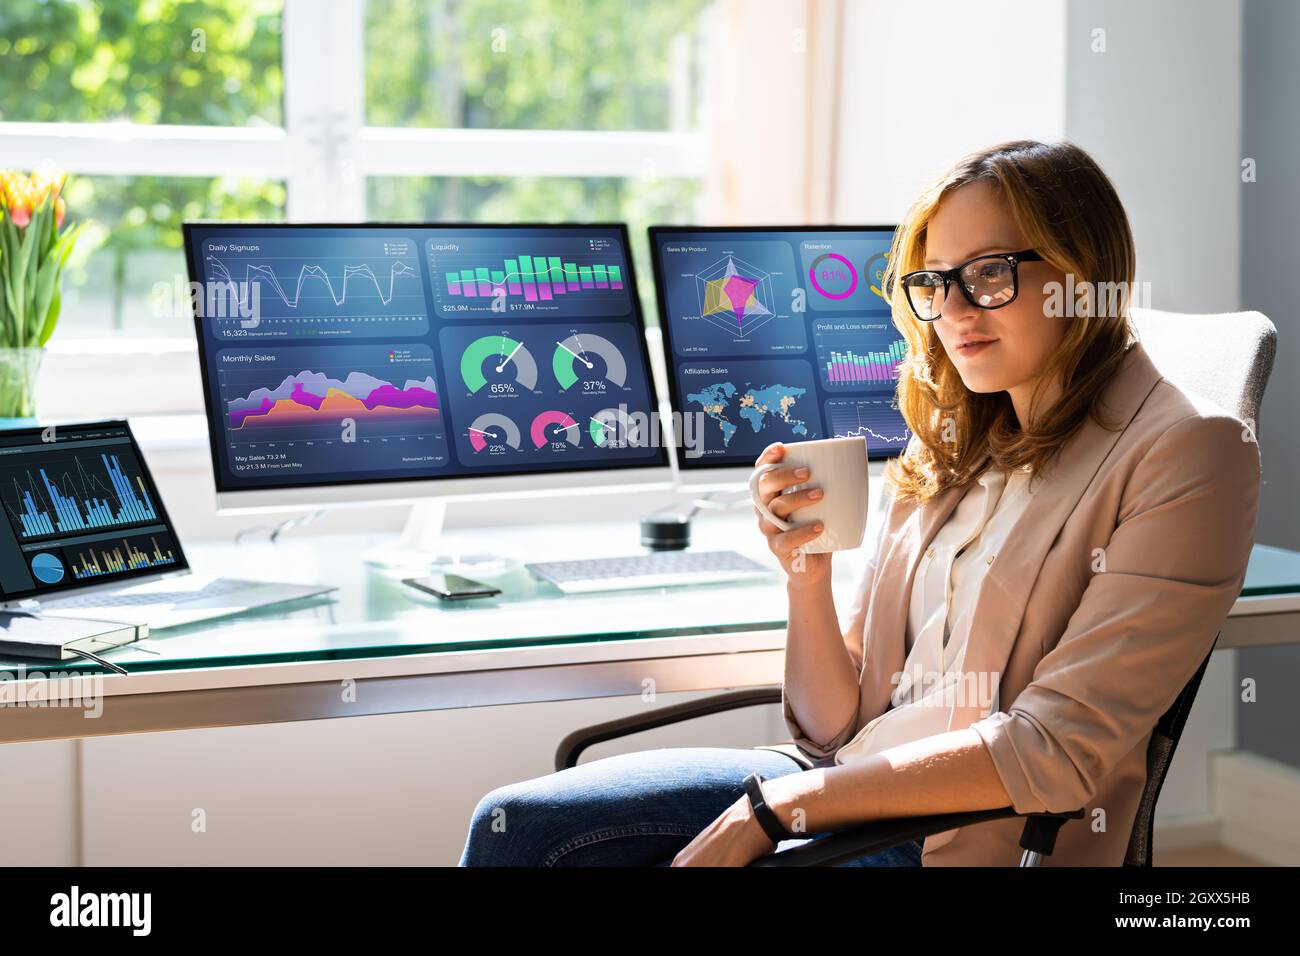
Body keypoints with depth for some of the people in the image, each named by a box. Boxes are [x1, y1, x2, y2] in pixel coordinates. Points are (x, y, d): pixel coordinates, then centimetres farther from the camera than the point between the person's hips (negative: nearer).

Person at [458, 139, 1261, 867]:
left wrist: (775, 807, -15)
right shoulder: (948, 456, 12)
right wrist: (807, 576, -8)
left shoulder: (1188, 454, -8)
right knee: (519, 824, -10)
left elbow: (1054, 753, -15)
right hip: (854, 783, 7)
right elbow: (835, 727, 12)